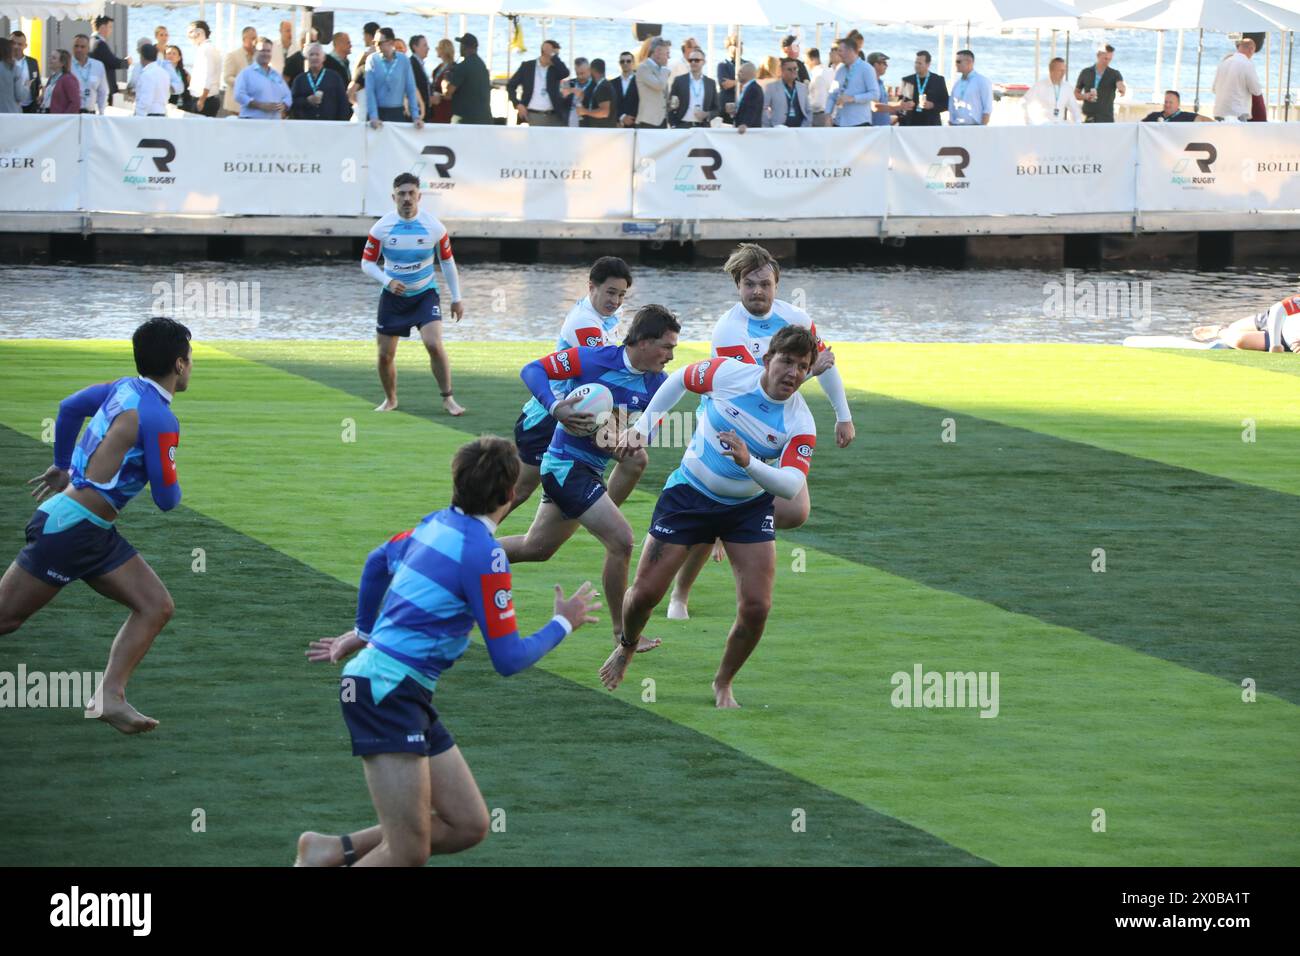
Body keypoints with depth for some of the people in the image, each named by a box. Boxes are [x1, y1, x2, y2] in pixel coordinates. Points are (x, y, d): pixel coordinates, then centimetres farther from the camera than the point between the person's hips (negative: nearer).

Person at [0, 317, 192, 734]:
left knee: (157, 607, 0)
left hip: (97, 536, 9)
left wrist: (63, 465, 34)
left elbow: (69, 407, 21)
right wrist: (173, 482, 8)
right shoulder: (159, 419, -20)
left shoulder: (126, 388, 6)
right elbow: (167, 500, -15)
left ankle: (110, 695, -6)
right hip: (70, 528, -9)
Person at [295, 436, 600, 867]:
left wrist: (364, 632, 43)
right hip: (386, 690, -10)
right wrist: (563, 624, 6)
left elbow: (378, 561, 30)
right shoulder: (485, 555, -15)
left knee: (468, 826, 7)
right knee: (408, 852, -13)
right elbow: (509, 659, -10)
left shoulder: (437, 524, 10)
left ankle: (329, 851, 11)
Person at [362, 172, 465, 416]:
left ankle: (448, 398, -8)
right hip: (393, 295, 1)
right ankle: (390, 400, 26)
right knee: (385, 354, 2)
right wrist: (388, 281, -22)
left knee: (434, 344, -20)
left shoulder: (434, 227, -10)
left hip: (425, 294, -1)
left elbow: (447, 262, 3)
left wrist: (456, 299, 5)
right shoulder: (381, 228, -11)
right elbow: (367, 263, -3)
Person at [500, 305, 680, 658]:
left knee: (536, 548, 23)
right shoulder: (593, 360, -19)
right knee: (621, 541, -15)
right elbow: (532, 370, -15)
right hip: (568, 464, -9)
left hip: (591, 469, 9)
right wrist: (556, 408, -31)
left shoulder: (657, 383, -2)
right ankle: (622, 634, -3)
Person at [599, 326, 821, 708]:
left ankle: (723, 684, 13)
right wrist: (644, 426, 2)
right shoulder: (727, 374, -19)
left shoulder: (800, 424, -20)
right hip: (689, 493, 0)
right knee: (645, 592, -1)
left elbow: (792, 486, -30)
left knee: (756, 606, -13)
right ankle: (627, 647, 33)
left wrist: (748, 462, -46)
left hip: (749, 508, 0)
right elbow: (679, 379, 1)